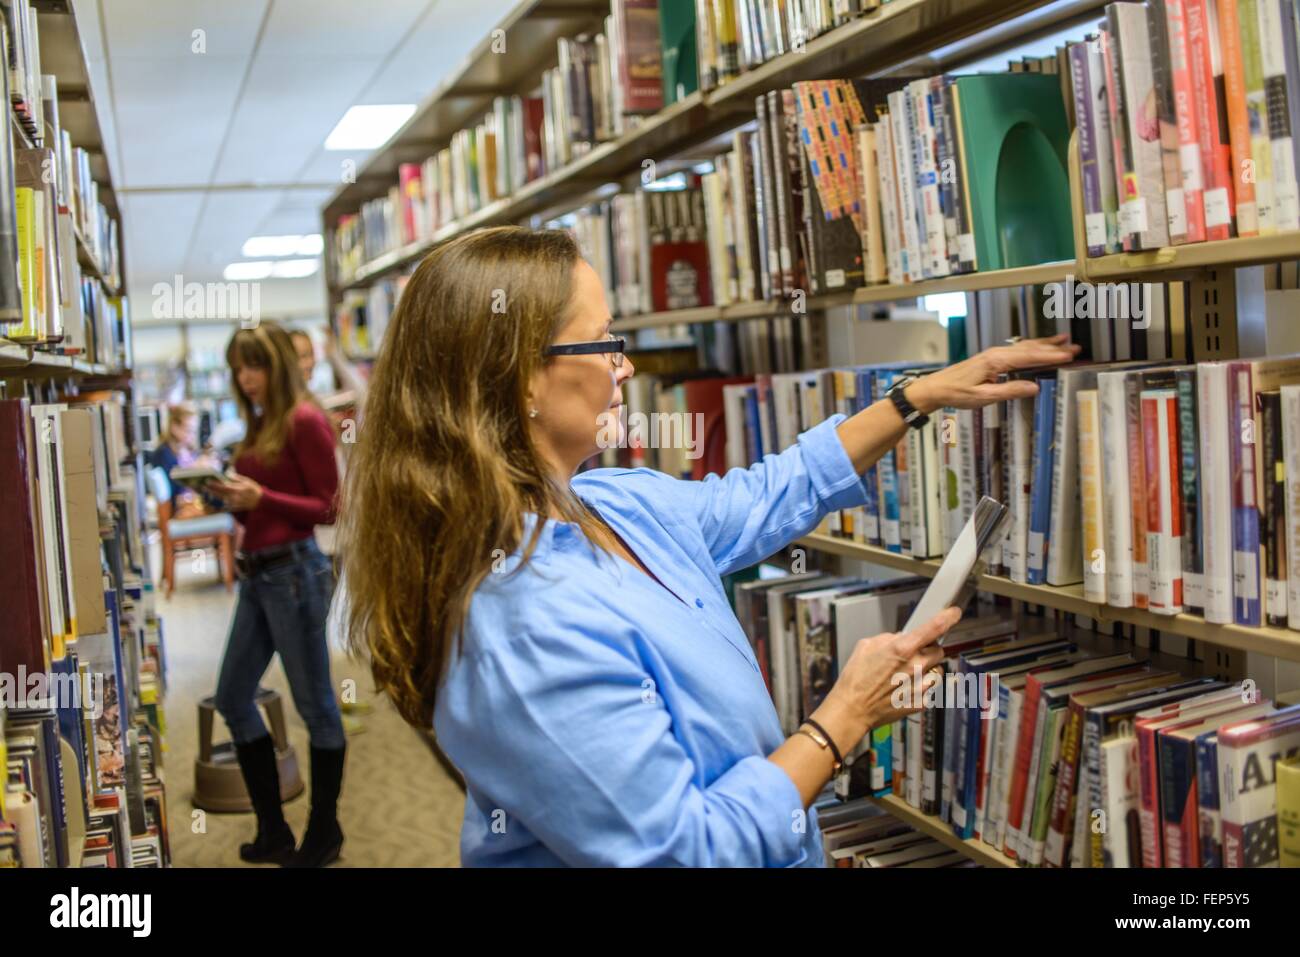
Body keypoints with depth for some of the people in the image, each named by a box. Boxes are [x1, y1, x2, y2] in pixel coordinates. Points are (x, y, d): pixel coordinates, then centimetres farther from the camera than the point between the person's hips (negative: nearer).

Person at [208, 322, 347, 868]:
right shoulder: (259, 425, 14)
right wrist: (233, 498, 0)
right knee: (232, 699, 12)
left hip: (294, 571, -9)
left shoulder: (304, 420, -10)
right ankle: (273, 831, 24)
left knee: (314, 704, 4)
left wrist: (261, 498, -20)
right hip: (256, 574, 9)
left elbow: (327, 508, -11)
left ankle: (325, 834, 19)